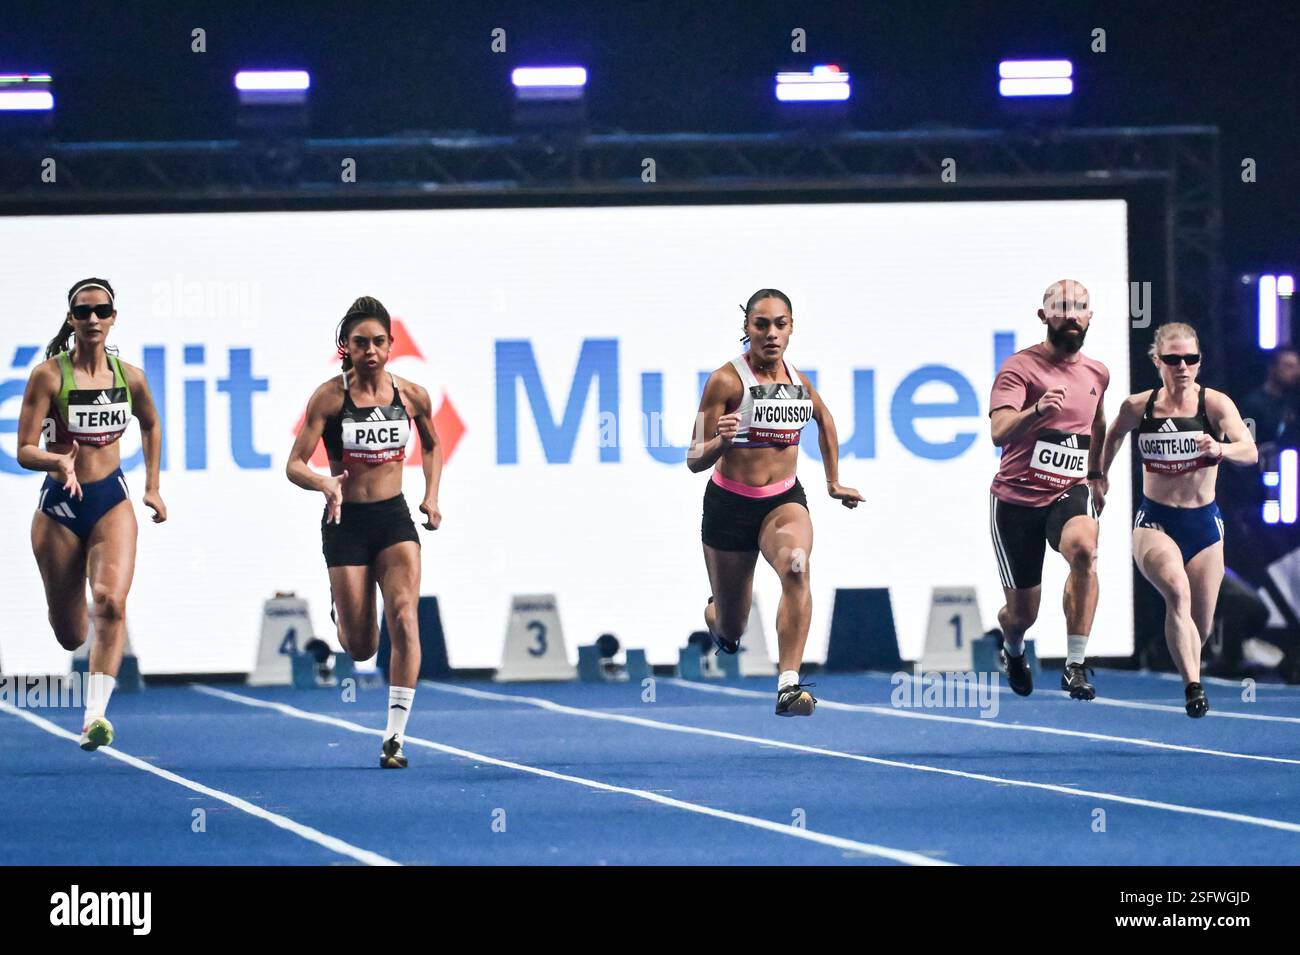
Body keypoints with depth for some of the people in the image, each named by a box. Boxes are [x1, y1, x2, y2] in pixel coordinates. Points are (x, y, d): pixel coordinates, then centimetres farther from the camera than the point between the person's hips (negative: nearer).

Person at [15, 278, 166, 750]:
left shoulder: (129, 376, 1)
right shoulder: (49, 375, -9)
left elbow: (151, 426, 23)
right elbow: (25, 450, -12)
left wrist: (152, 488, 19)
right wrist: (59, 462, -32)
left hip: (112, 502, 1)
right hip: (59, 504, -1)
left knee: (110, 603, -24)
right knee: (69, 635, 7)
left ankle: (95, 716, -30)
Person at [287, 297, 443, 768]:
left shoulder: (412, 395, -1)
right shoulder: (330, 397, -9)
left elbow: (431, 445, 20)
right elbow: (295, 465, -11)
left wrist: (431, 496, 7)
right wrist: (324, 483, -31)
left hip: (394, 518, 2)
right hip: (346, 521, -1)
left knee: (404, 617, -19)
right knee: (360, 648, 1)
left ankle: (395, 737, -17)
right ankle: (341, 606, 41)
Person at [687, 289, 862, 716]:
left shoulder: (799, 380, 1)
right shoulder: (726, 380, -13)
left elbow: (825, 421, 25)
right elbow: (694, 460, -13)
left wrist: (833, 482, 25)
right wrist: (721, 441, -34)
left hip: (784, 499, 2)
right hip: (730, 504, -2)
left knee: (796, 568, -33)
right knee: (729, 631, 9)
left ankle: (789, 686, -38)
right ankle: (715, 614, 51)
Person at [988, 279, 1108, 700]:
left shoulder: (1097, 373, 7)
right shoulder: (1021, 367, -10)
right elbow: (999, 432, -26)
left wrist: (1095, 472, 26)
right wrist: (1036, 410, -43)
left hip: (1070, 492, 2)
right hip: (1016, 498, -2)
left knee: (1083, 547, -34)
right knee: (1022, 612, 4)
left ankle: (1076, 664, -29)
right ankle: (1013, 650, 44)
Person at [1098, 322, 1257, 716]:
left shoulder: (1215, 403, -11)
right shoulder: (1138, 407, -5)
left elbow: (1250, 452, -26)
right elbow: (1113, 435, 18)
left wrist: (1221, 449, -46)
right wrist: (1100, 476, 27)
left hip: (1204, 523, 1)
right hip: (1154, 521, -1)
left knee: (1201, 627, 7)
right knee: (1177, 590, -32)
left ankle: (1189, 671, 42)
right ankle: (1193, 686, -35)